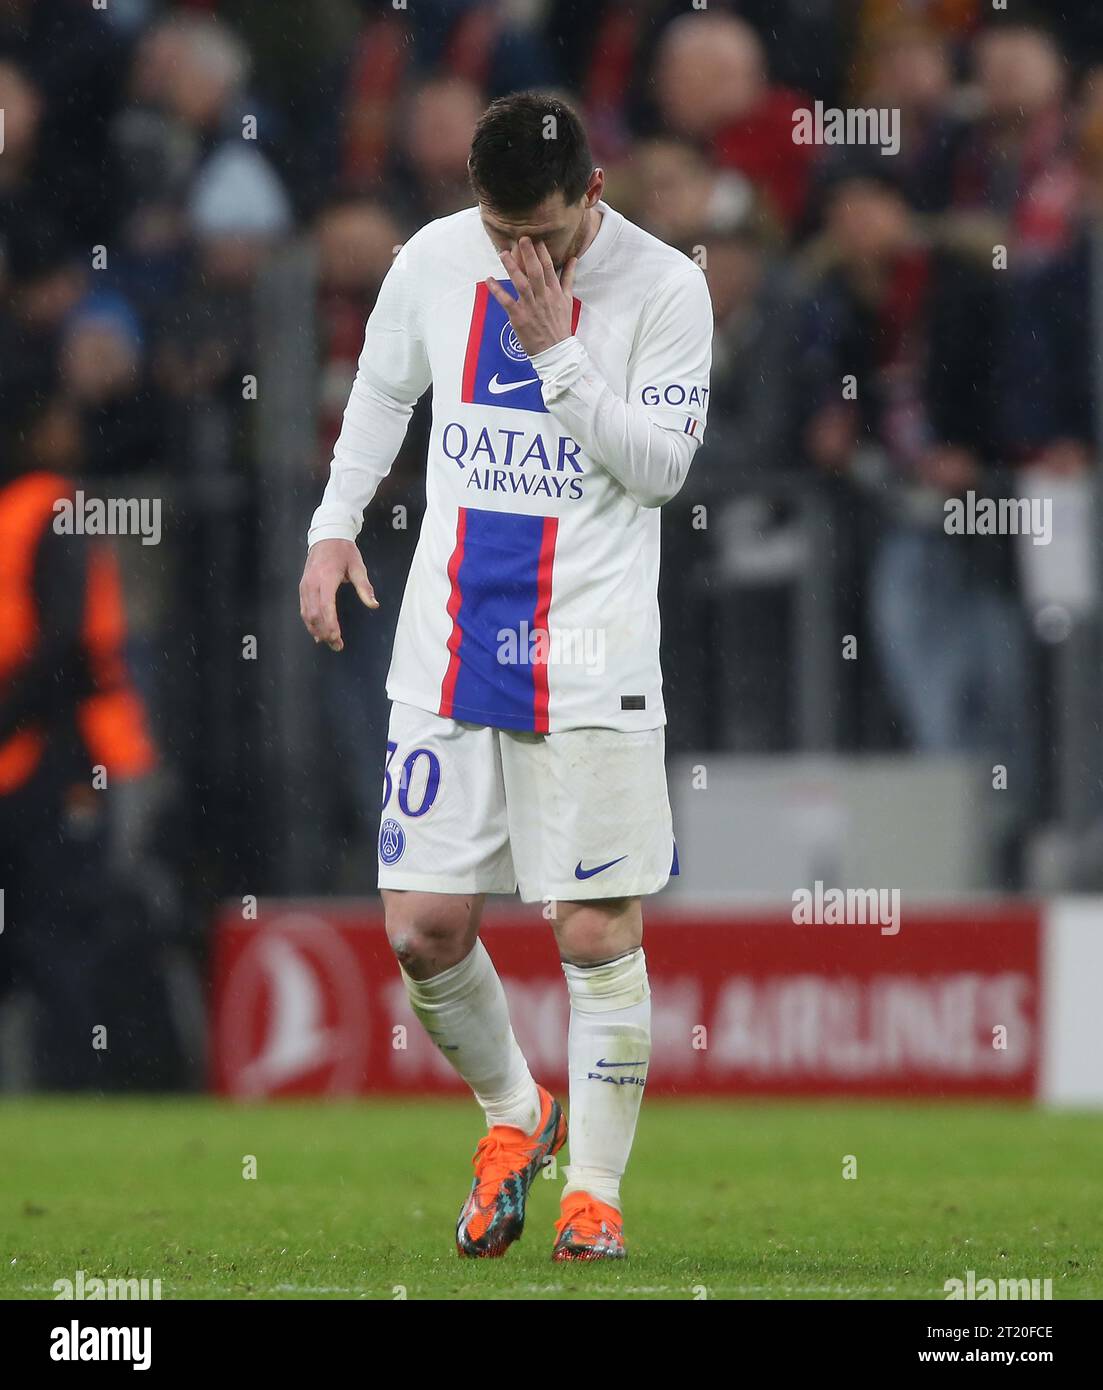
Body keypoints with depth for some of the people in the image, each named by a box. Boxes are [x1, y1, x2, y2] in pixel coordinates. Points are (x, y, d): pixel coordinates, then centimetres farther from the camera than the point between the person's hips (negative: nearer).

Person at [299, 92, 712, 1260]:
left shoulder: (663, 288, -6)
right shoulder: (433, 262, 5)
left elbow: (662, 464, -10)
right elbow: (381, 393, 21)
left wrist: (557, 350, -17)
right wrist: (334, 525, 12)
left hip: (590, 653, -3)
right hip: (450, 640, 3)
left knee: (597, 929, -5)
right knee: (423, 929, -1)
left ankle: (595, 1189, 7)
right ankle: (513, 1113, 25)